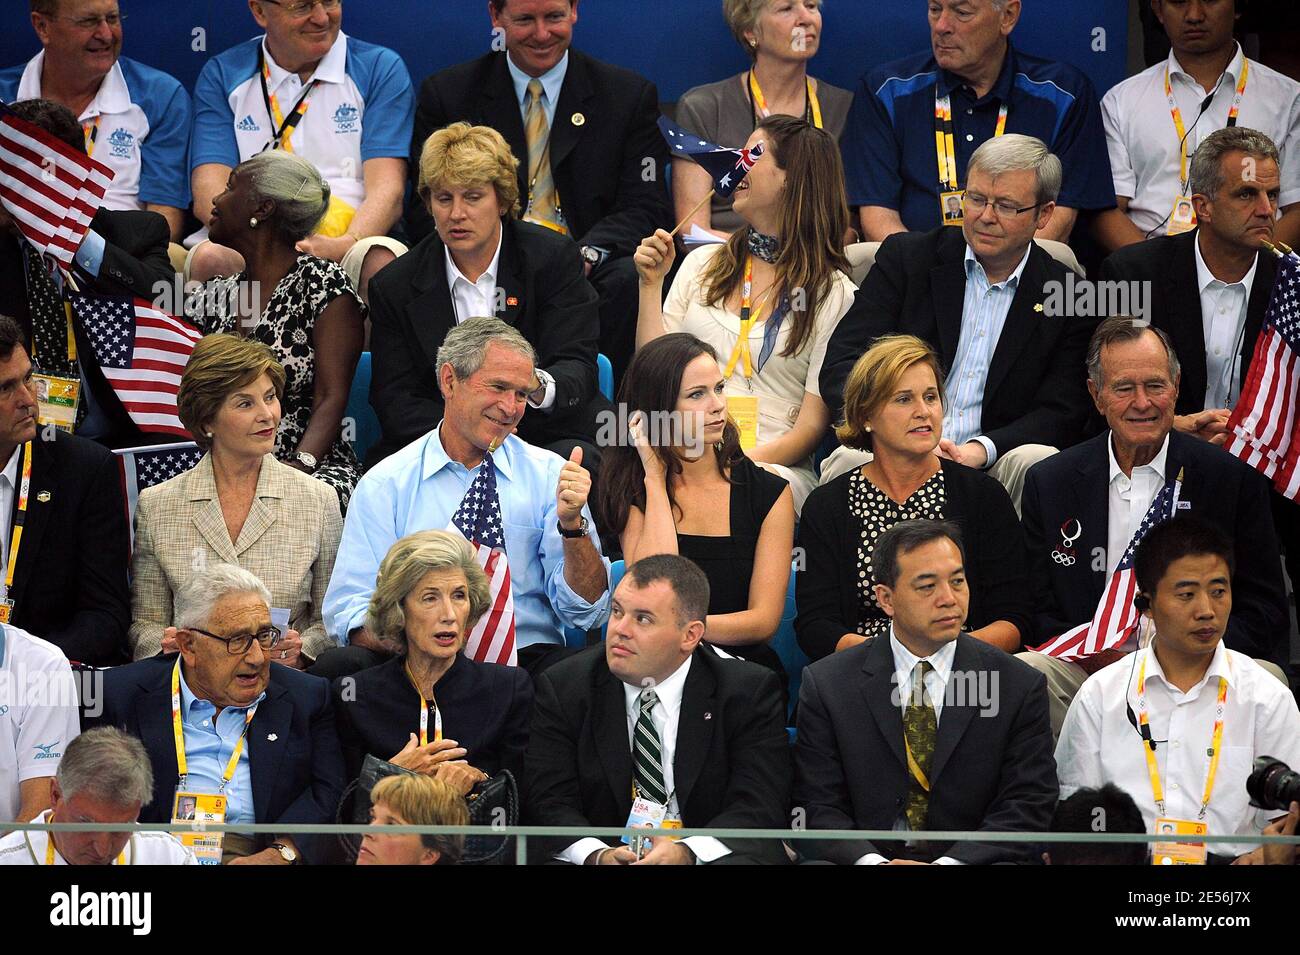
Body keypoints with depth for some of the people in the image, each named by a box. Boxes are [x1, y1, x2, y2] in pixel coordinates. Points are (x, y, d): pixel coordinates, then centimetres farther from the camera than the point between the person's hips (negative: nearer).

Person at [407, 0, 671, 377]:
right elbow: (425, 211, 4)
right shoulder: (446, 94, 10)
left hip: (589, 265, 0)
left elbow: (646, 208, 2)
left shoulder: (630, 95, 10)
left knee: (629, 281, -33)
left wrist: (586, 255, -20)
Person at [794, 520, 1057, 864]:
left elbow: (1026, 809, -1)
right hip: (866, 857, 0)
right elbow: (819, 808, 1)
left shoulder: (1021, 687, 3)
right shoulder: (826, 684, 4)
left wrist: (949, 863, -17)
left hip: (972, 861, 0)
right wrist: (871, 861, -20)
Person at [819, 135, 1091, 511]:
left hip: (989, 466, 1)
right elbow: (841, 365, 1)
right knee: (850, 461, -33)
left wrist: (981, 450, -19)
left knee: (1038, 461, -32)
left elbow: (1060, 412, 2)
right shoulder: (905, 257, 8)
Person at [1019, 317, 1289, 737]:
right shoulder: (1049, 483, 9)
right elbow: (1039, 615, 10)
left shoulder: (1234, 477, 4)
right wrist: (1091, 653, -12)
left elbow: (1266, 611, 4)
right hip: (1089, 668, 1)